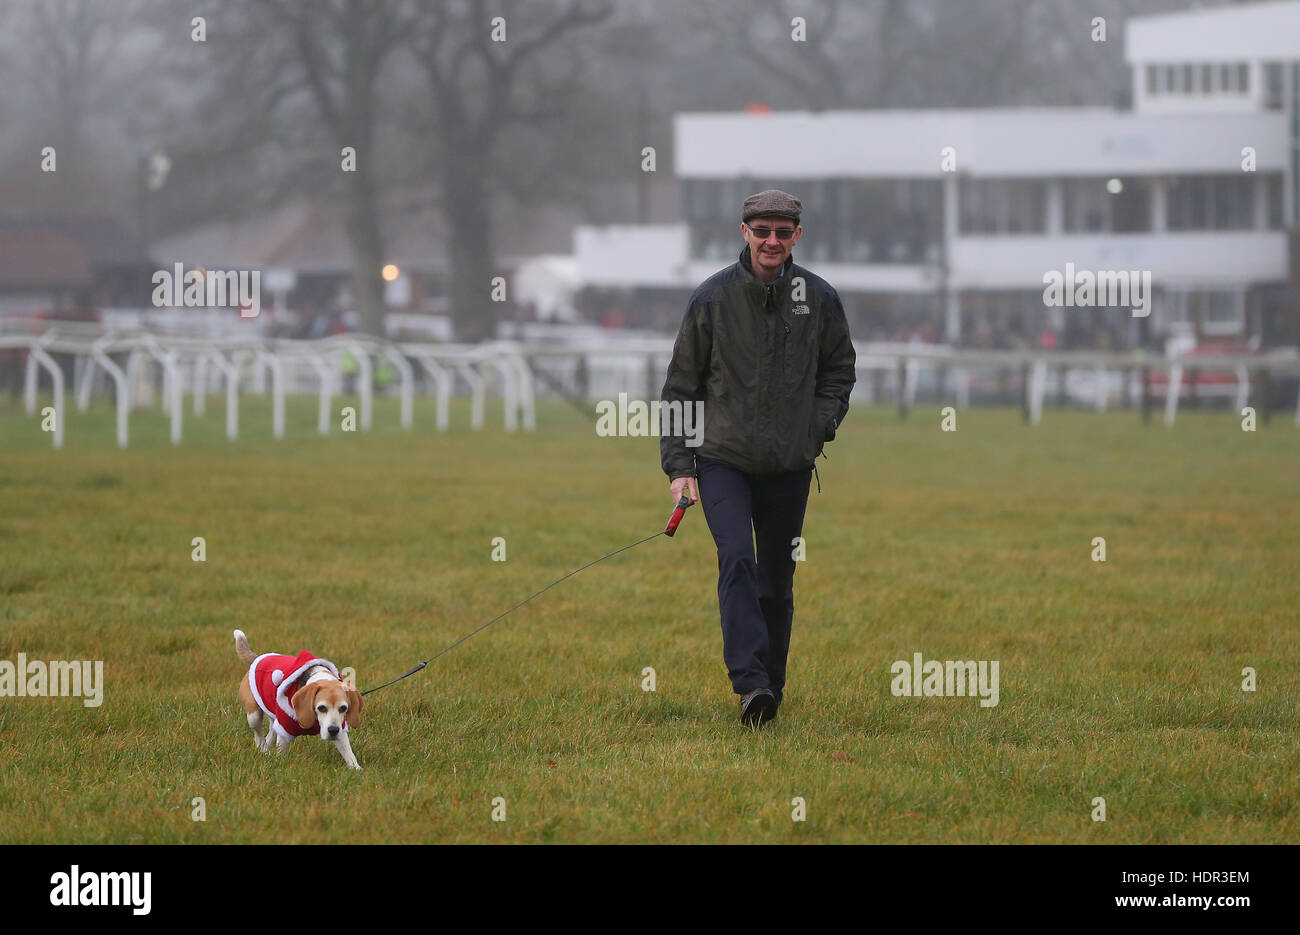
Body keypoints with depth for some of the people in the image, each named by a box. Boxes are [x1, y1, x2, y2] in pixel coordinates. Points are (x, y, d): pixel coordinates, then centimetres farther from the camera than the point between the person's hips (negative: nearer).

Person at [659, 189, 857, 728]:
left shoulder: (819, 299, 2)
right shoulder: (712, 299, -4)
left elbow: (840, 369, 19)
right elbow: (681, 386, 2)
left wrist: (822, 425, 2)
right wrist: (679, 465, -3)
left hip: (790, 466, 2)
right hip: (723, 460, -2)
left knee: (776, 581, 8)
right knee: (736, 560, -20)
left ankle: (771, 686, 20)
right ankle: (750, 683, -28)